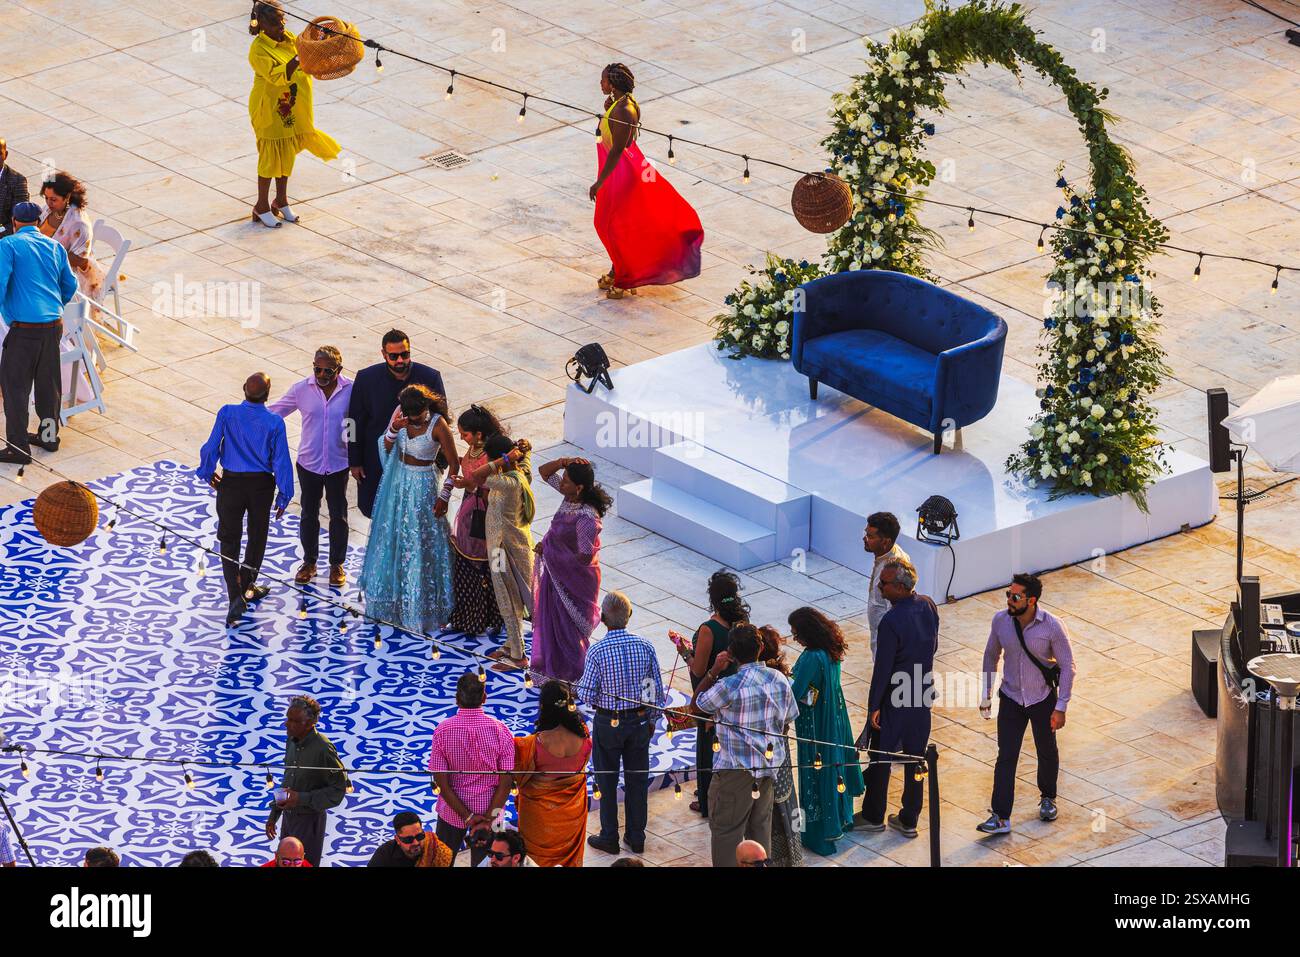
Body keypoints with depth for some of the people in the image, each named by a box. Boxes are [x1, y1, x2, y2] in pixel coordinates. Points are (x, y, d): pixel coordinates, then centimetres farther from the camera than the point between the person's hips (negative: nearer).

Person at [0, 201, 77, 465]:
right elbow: (70, 284, 19)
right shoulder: (54, 247, 12)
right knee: (48, 383, 18)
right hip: (54, 324, 6)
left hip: (24, 327, -6)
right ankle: (49, 435, 28)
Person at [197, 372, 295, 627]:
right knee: (257, 535, 22)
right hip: (261, 485, 1)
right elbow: (281, 462, -10)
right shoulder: (274, 423, -14)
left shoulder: (227, 414, -13)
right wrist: (283, 496, 1)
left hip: (231, 483, 0)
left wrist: (208, 473, 11)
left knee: (229, 541, 5)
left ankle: (236, 596, -9)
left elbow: (211, 446, -9)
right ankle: (247, 585, 37)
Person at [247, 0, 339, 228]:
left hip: (290, 110, 7)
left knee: (287, 155, 17)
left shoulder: (288, 39, -2)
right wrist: (299, 58, -47)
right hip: (269, 111, -7)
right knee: (270, 157, 3)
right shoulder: (259, 50, -24)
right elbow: (277, 76, -34)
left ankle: (281, 201, 33)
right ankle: (262, 207, 18)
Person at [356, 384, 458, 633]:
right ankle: (393, 594, 38)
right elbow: (387, 448, -5)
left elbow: (454, 465, -15)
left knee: (420, 543, 5)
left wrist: (444, 496, -11)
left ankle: (420, 605, 21)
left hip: (422, 485, -5)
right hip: (398, 479, 5)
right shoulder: (401, 413, -11)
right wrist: (394, 429, -25)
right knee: (392, 535, 18)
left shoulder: (438, 426, -25)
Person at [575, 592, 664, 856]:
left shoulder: (597, 652, -21)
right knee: (637, 780, 16)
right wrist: (652, 719, 12)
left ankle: (609, 838, 23)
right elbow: (657, 689, -2)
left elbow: (586, 696, -17)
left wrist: (580, 684, 5)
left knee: (607, 782, 13)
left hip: (608, 724, -3)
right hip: (639, 721, 3)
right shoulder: (645, 647, -11)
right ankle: (636, 838, 27)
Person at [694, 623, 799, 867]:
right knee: (761, 825, 19)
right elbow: (788, 719, 9)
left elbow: (699, 702, -5)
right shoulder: (780, 679, -3)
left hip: (736, 768, -6)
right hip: (769, 764, 6)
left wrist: (713, 672, -5)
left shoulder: (729, 687, -22)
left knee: (726, 829, 4)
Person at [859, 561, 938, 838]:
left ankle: (874, 816, 26)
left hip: (894, 700, -7)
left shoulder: (891, 622, -28)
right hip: (923, 695, 7)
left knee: (881, 757, 12)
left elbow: (882, 668, -22)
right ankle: (909, 820, 25)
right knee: (915, 757, 16)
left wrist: (873, 706, -13)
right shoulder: (928, 607, -6)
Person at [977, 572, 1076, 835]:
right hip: (1011, 699, 2)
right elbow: (991, 656, 5)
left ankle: (1047, 798, 43)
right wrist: (985, 695, 8)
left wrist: (1061, 707, -13)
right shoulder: (1000, 621, -12)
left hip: (1043, 699, -1)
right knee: (1006, 756, -4)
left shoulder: (1052, 626, -22)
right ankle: (1001, 817, -4)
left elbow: (1067, 666, -13)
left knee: (1047, 752, 18)